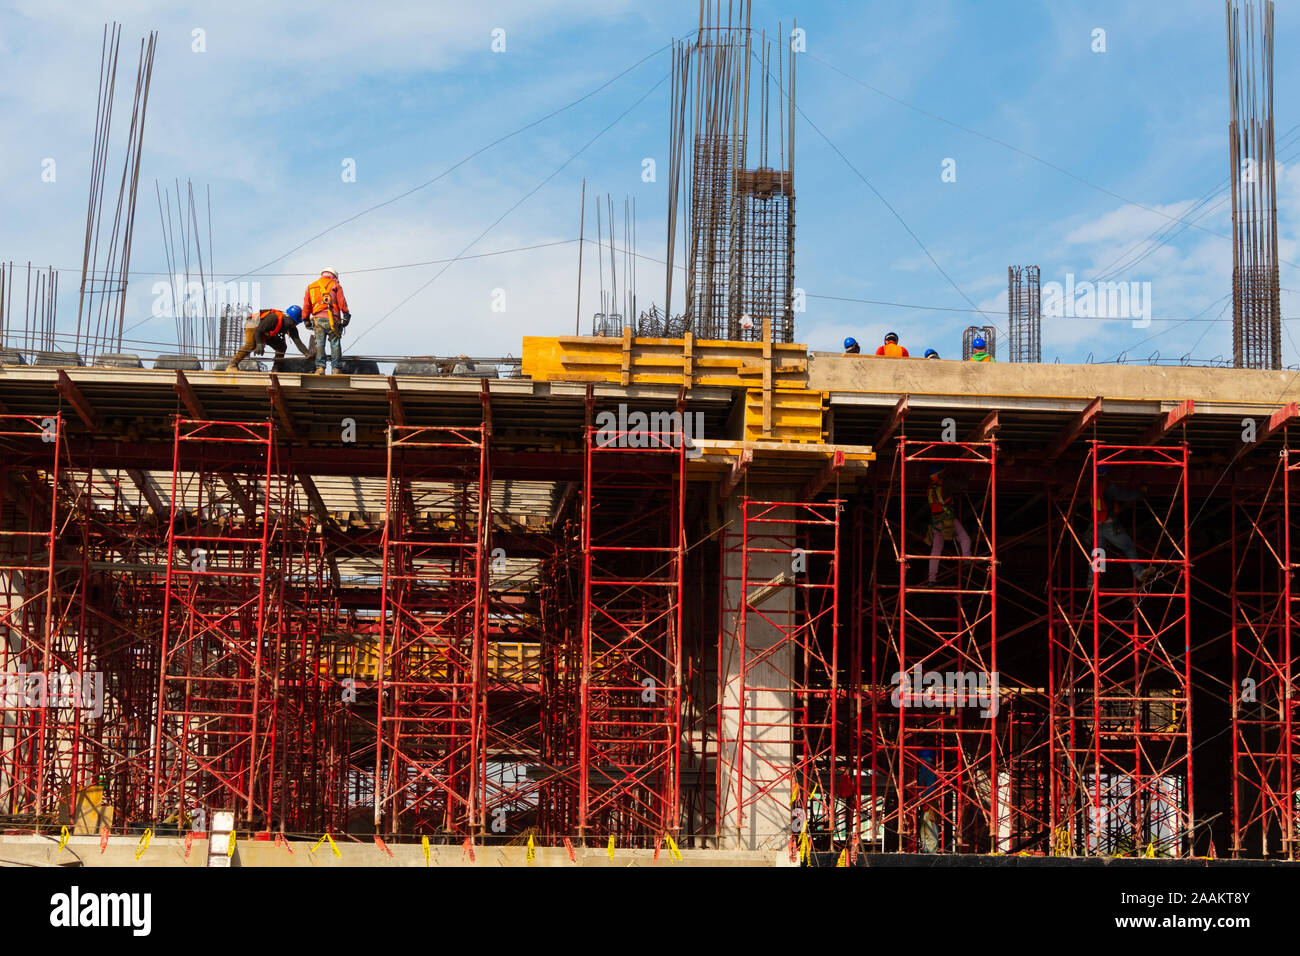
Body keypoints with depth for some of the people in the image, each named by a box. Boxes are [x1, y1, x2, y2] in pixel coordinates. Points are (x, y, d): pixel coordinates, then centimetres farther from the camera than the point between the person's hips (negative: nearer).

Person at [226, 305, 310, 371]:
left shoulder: (292, 328, -13)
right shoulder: (274, 318, -35)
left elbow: (298, 342, -16)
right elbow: (258, 331, -33)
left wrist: (307, 353, -30)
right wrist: (259, 344, -44)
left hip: (266, 334, 8)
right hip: (253, 327, -8)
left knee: (282, 346, -4)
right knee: (250, 345, -33)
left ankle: (276, 369, 1)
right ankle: (232, 365, -33)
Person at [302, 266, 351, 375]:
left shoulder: (310, 287, 20)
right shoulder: (335, 285, 11)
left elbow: (306, 306, 16)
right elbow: (342, 302, 1)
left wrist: (306, 320, 20)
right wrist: (346, 316, -1)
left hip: (318, 319, 2)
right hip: (332, 319, -2)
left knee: (319, 343, 1)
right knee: (335, 344, 0)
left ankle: (320, 367, -10)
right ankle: (336, 369, -3)